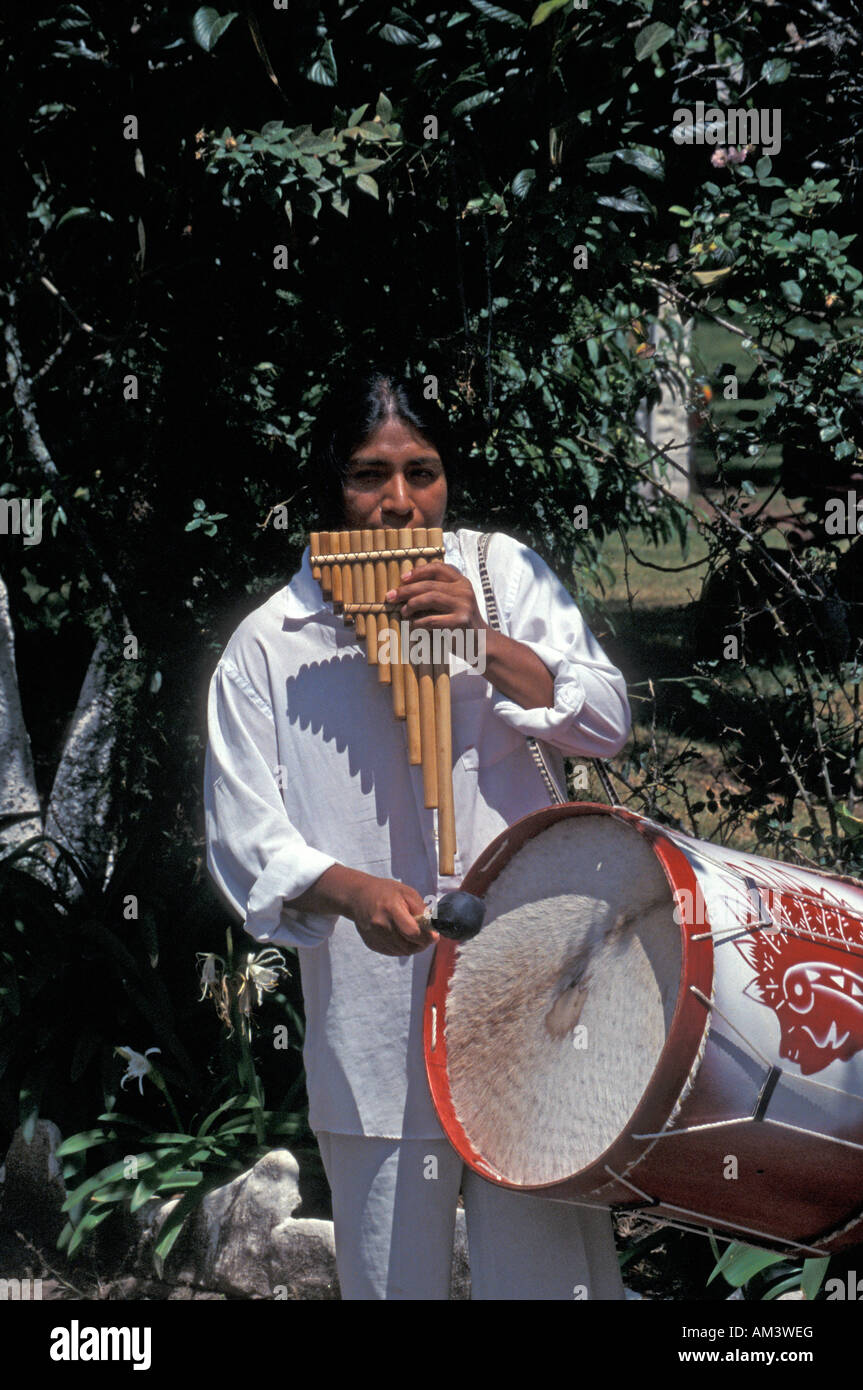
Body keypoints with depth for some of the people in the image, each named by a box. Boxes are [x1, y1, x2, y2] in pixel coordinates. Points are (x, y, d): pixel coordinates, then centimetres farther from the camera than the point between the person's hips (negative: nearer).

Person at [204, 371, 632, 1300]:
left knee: (547, 1265, 3)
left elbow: (605, 726, 0)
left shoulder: (502, 574, 6)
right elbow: (243, 839, -2)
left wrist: (485, 642, -14)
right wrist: (352, 891, -21)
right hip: (374, 1030, 0)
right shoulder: (267, 648, 3)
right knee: (393, 1279, 9)